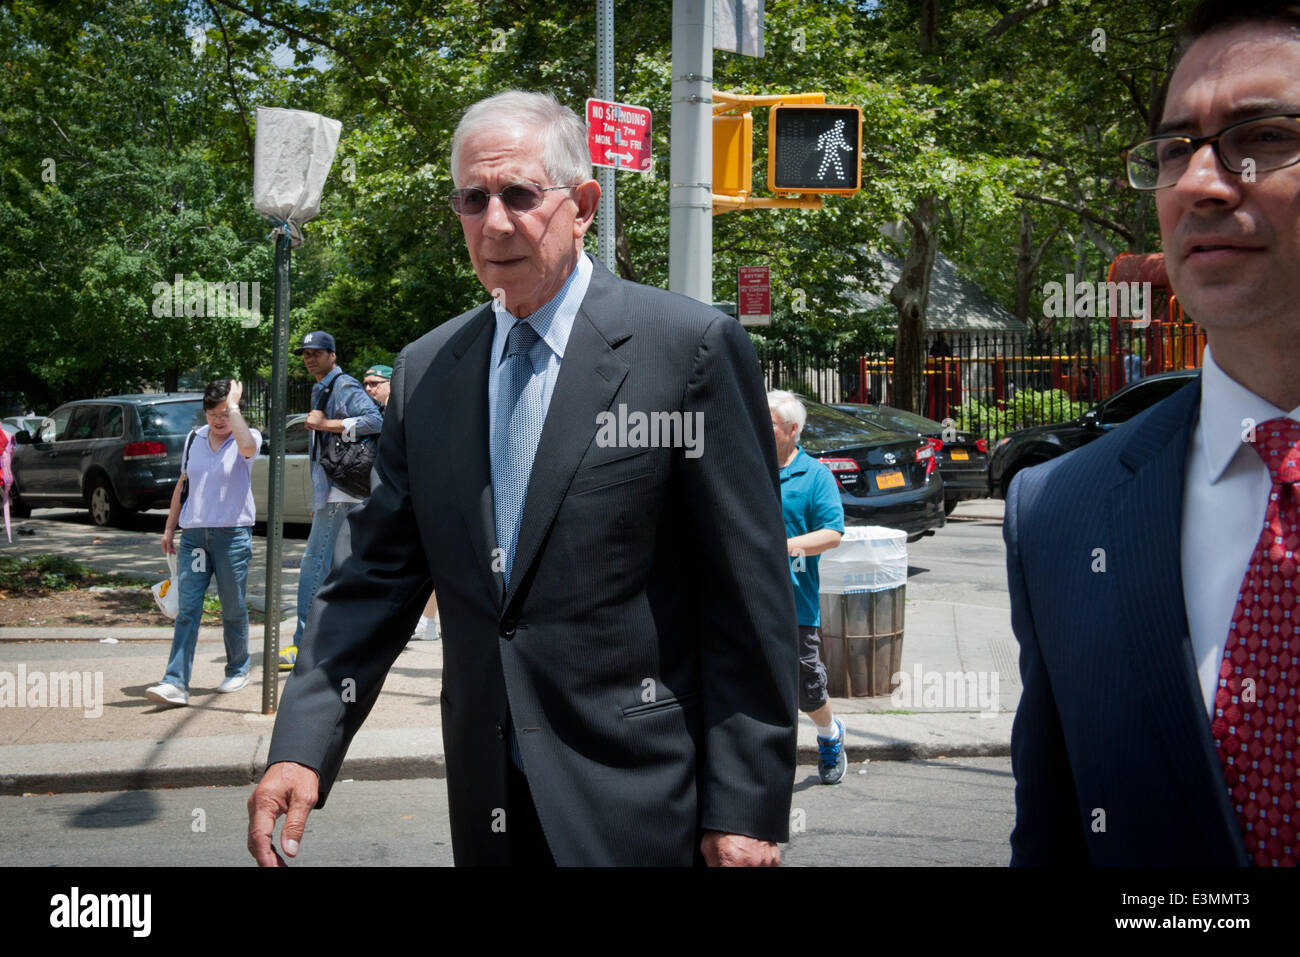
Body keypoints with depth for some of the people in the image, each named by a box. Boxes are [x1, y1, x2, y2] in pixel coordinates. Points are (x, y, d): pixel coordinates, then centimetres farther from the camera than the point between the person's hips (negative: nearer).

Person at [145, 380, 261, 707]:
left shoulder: (247, 438, -3)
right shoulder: (193, 439, 11)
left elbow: (247, 446, -30)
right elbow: (182, 484, 20)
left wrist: (233, 404, -21)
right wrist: (169, 527, 18)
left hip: (233, 535, -4)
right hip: (194, 534, 4)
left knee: (233, 610, 6)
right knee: (187, 609, -4)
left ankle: (238, 669, 27)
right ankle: (176, 683, -10)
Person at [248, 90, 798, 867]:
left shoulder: (691, 348, -9)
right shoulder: (425, 372, 7)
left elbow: (751, 596, -10)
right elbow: (380, 578, 6)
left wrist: (747, 806, -12)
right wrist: (304, 745, -7)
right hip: (489, 803, 5)